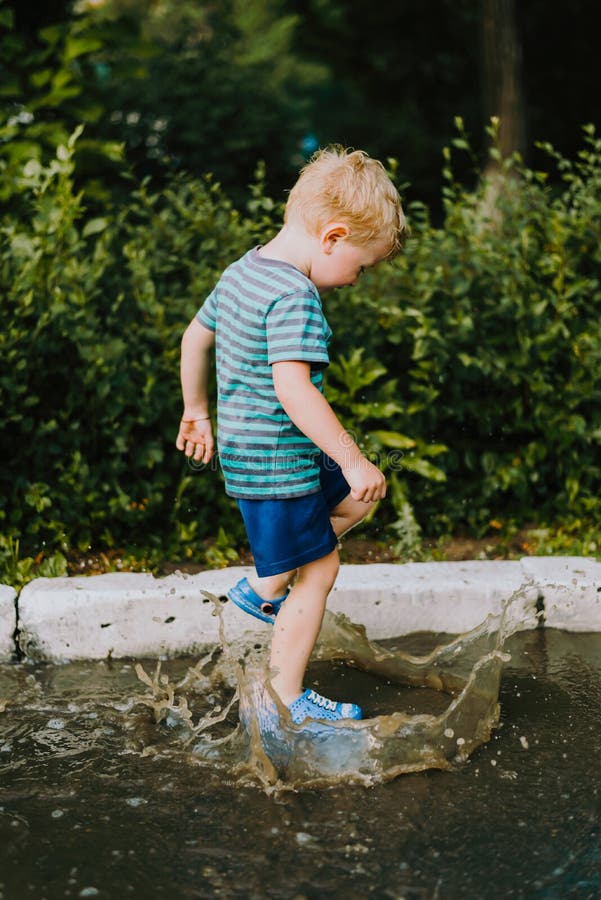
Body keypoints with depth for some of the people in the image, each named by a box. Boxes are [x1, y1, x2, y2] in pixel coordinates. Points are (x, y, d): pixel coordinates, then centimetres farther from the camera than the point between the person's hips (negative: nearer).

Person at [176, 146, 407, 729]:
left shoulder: (243, 271, 6)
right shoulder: (294, 298, -24)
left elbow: (196, 337, 17)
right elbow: (293, 389, -33)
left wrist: (196, 411, 28)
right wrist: (353, 461, -29)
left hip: (248, 450, 10)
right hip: (277, 466, -10)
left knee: (356, 500, 22)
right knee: (319, 568, 3)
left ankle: (261, 586, 26)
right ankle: (287, 699, 13)